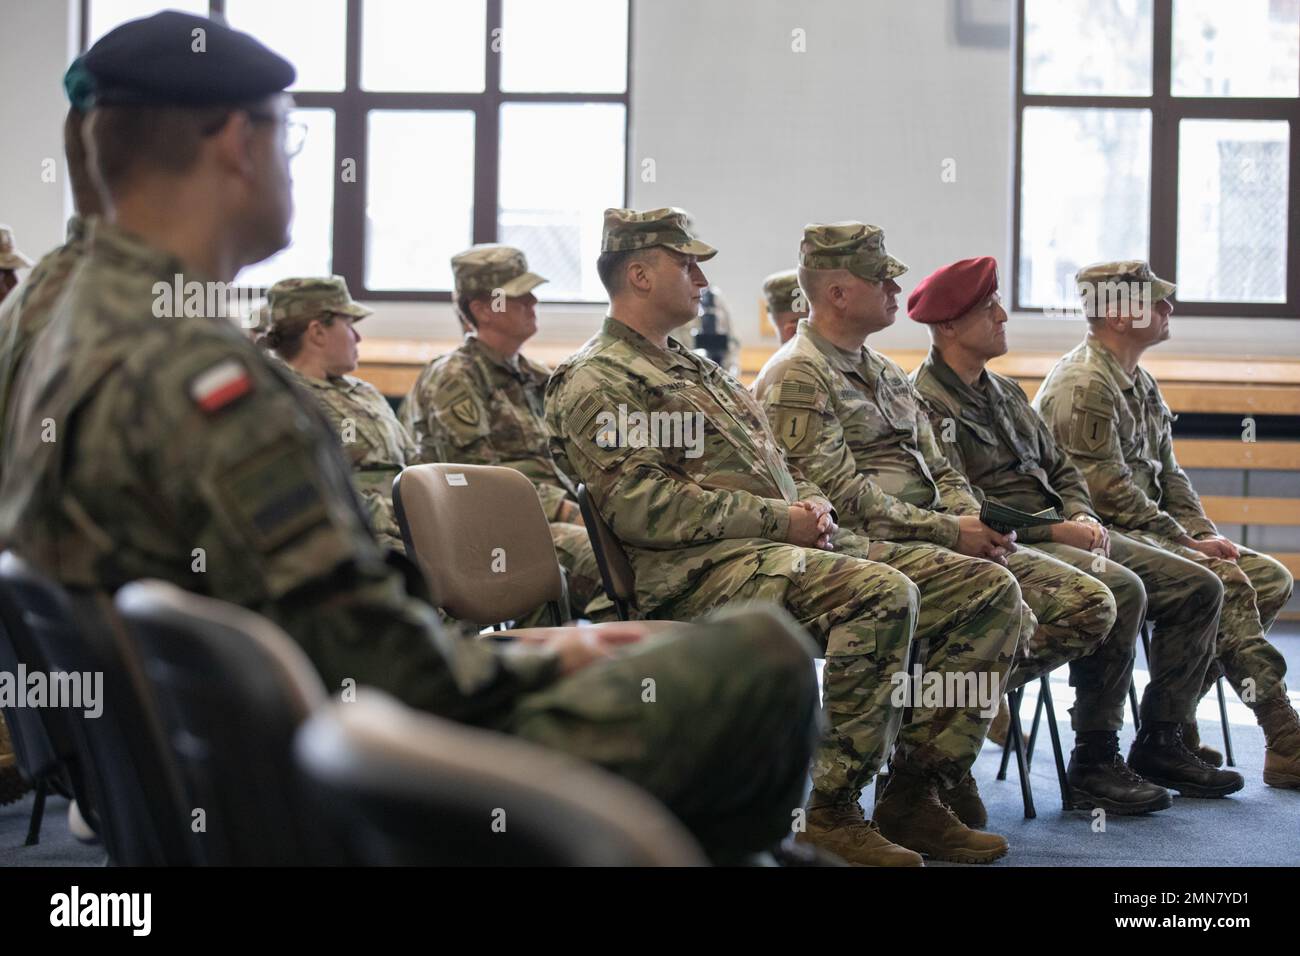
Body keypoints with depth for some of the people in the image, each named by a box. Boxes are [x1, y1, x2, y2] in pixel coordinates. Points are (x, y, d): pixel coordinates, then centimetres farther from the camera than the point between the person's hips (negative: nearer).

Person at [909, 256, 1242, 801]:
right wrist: (1054, 530, -17)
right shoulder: (925, 403, -9)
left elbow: (1060, 468, 24)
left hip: (1059, 533, 10)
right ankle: (1094, 758, -21)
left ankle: (1163, 740, 7)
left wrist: (1082, 517, 3)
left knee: (1197, 586, 1)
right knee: (1122, 588, -33)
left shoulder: (1006, 393, 21)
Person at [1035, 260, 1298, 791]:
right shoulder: (1084, 385, -14)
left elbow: (1168, 473, 20)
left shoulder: (1140, 383, 19)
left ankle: (1166, 734, -6)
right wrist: (1188, 543, -16)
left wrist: (1206, 534, 3)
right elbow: (1107, 491, -19)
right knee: (1227, 581, -25)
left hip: (1149, 533, 10)